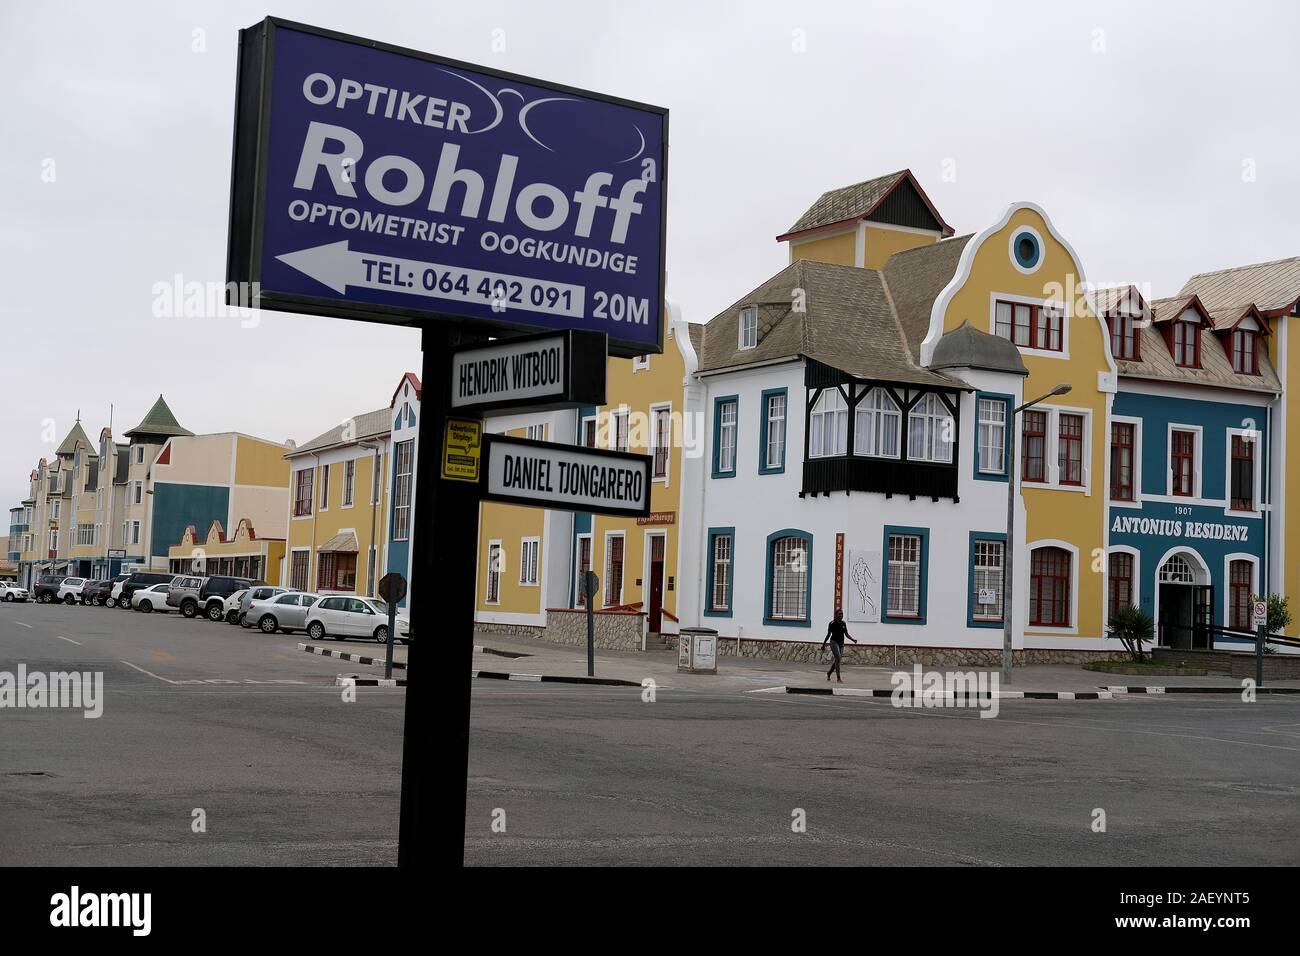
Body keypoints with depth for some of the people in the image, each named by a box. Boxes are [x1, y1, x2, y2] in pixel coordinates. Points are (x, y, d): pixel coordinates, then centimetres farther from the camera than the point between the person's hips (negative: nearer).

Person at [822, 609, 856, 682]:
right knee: (838, 658, -16)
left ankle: (829, 673, 33)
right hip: (834, 642, -6)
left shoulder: (843, 623, 7)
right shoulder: (832, 624, -7)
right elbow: (828, 634, 2)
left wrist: (853, 639, -5)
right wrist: (824, 643, 5)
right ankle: (838, 678, -15)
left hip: (841, 643, 6)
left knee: (837, 660, 9)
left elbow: (846, 634, 10)